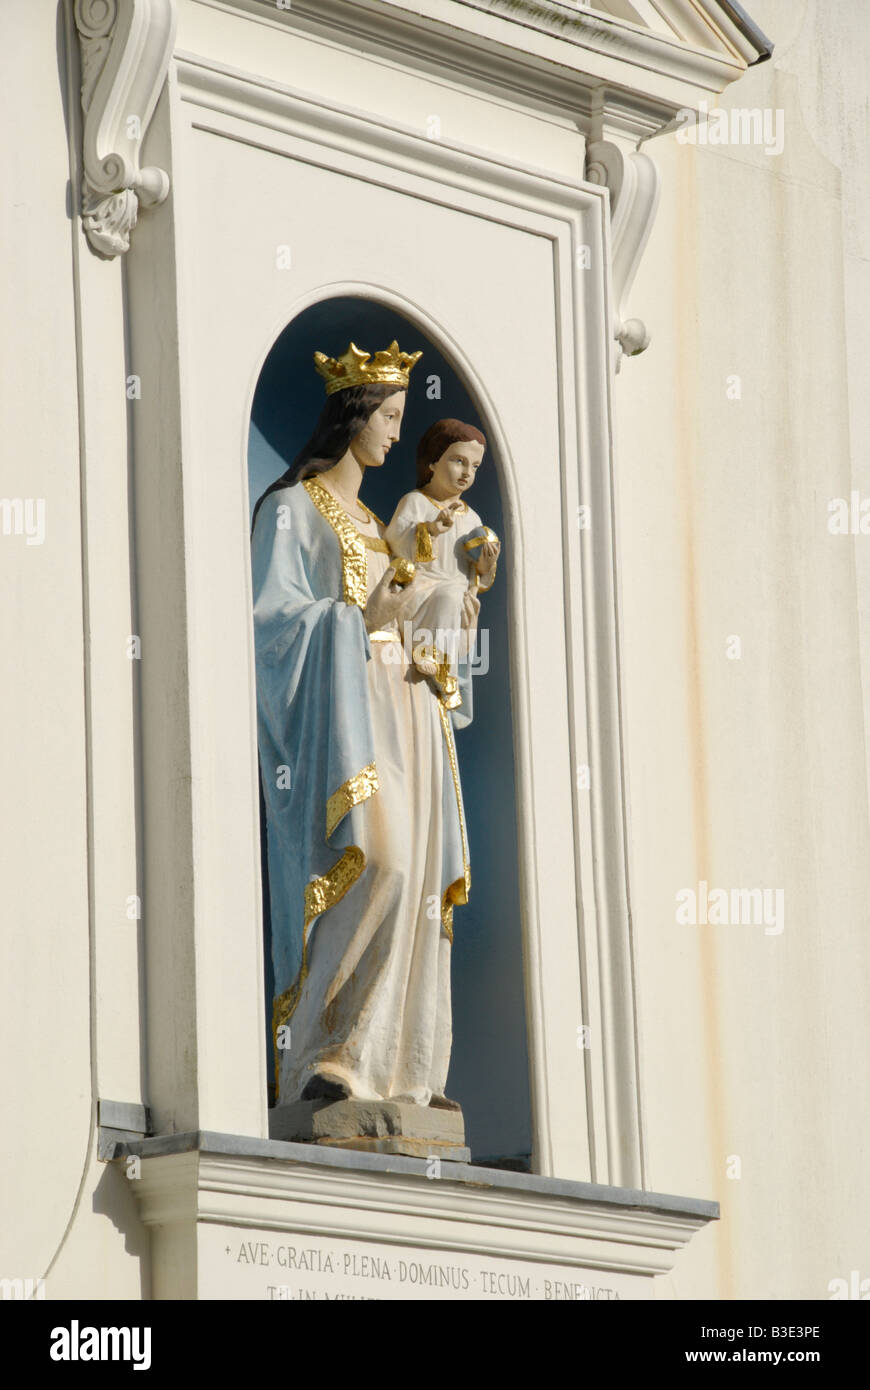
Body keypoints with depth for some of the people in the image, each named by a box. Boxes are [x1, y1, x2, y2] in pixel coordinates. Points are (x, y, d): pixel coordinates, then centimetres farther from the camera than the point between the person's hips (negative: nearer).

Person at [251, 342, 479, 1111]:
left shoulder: (369, 521, 24)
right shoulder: (294, 507, -1)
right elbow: (273, 615, -11)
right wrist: (365, 619, -19)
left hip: (397, 705, 9)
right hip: (339, 709, -9)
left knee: (411, 880, 0)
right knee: (374, 861, -25)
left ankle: (400, 1069, -1)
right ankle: (324, 1053, -26)